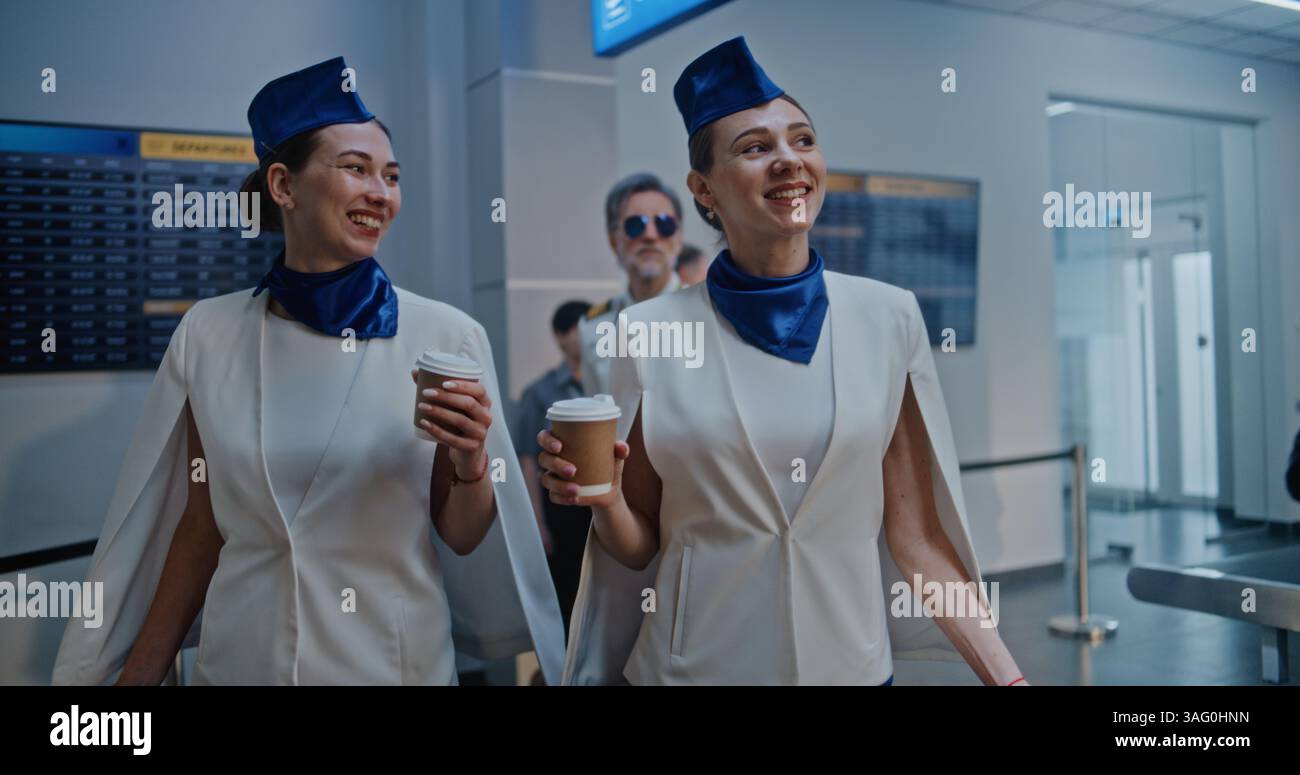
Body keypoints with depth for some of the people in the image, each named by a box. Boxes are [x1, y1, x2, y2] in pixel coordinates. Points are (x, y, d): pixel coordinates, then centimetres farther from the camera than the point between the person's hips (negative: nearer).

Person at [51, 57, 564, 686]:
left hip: (395, 660, -1)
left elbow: (463, 538, -6)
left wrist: (470, 463, -24)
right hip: (238, 658, 2)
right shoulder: (209, 333, -6)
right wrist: (136, 675, 6)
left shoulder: (447, 337, -13)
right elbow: (201, 527, 3)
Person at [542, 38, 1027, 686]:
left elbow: (916, 535, -1)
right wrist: (603, 500, -20)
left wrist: (1006, 675, -7)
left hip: (851, 664, 2)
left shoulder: (887, 317, -6)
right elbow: (638, 549, -1)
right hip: (692, 667, -1)